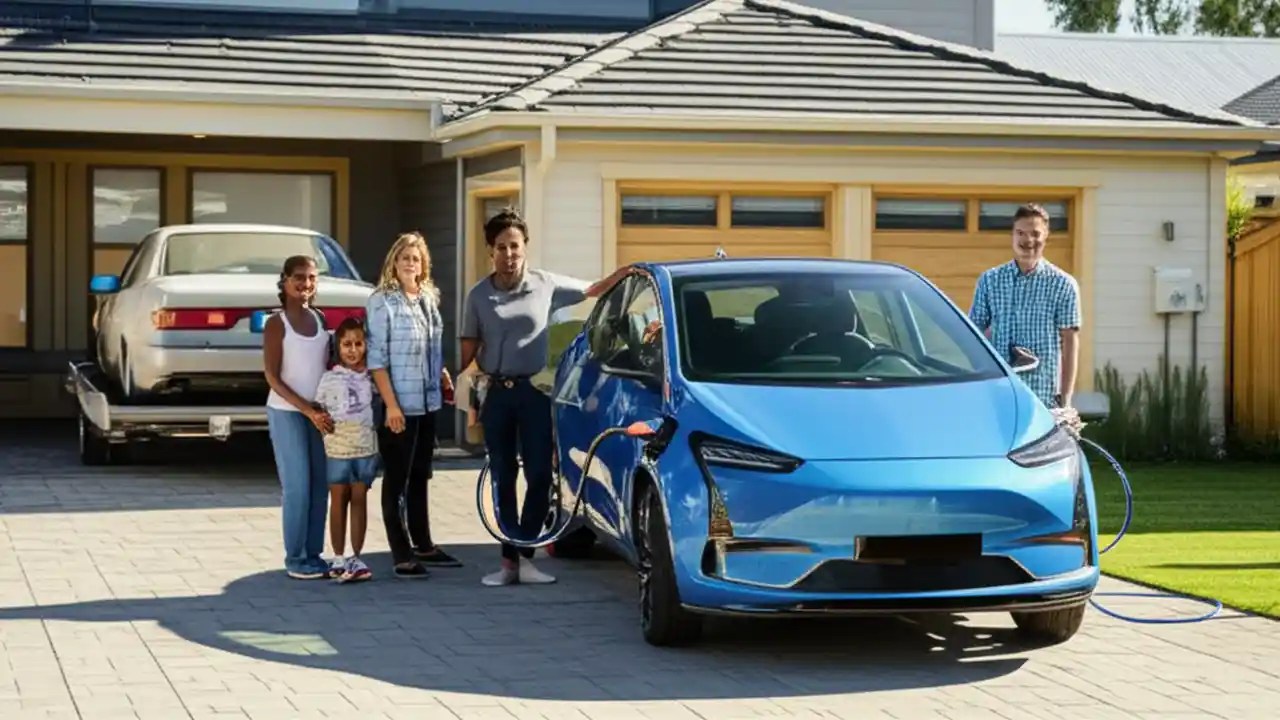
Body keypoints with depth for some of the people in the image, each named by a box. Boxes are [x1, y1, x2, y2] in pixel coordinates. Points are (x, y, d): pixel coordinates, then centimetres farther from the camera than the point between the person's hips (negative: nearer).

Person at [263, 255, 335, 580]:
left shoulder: (320, 319, 9)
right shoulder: (276, 323, -7)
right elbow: (272, 377, -11)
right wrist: (308, 410, -16)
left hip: (319, 412, 6)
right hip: (287, 412, -5)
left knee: (319, 485, 4)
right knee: (297, 486, -7)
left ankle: (313, 554, 11)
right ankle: (295, 559, 0)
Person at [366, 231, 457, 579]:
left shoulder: (429, 299, 11)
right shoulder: (382, 302, -9)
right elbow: (376, 358, -13)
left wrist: (444, 376, 7)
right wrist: (391, 404, -18)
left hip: (427, 403, 7)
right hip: (398, 405, -7)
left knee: (420, 476, 15)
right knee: (396, 479, -1)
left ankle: (423, 545, 23)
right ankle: (401, 554, 1)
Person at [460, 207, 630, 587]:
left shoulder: (546, 285, 0)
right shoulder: (478, 296, 3)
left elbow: (592, 290, 9)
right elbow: (468, 351, 5)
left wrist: (624, 272, -8)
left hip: (533, 392, -1)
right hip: (495, 394, 1)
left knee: (539, 476, -5)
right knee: (503, 480, 5)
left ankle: (522, 556, 2)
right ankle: (511, 560, 11)